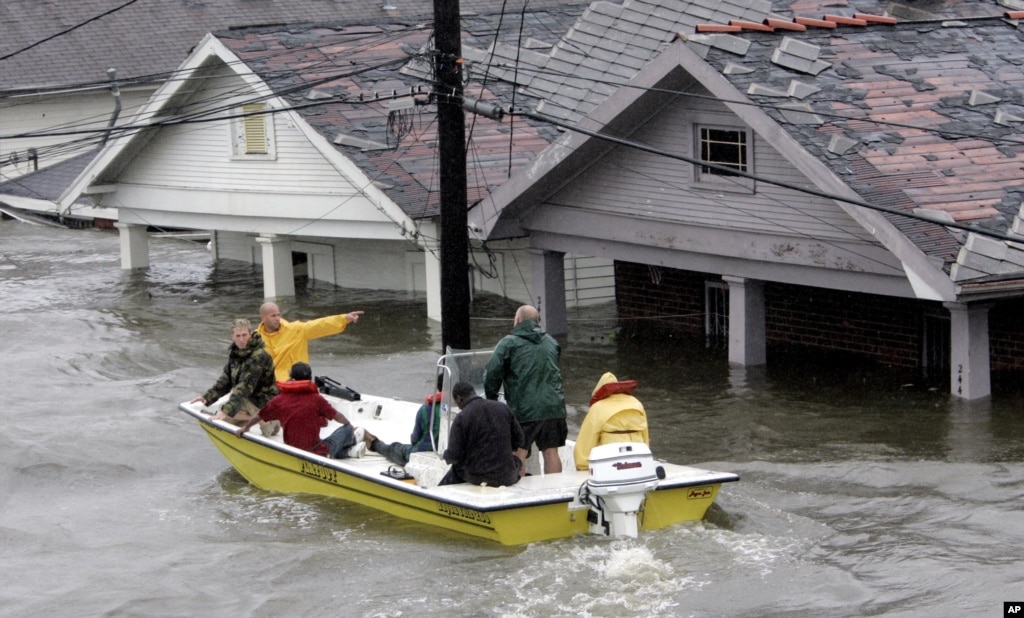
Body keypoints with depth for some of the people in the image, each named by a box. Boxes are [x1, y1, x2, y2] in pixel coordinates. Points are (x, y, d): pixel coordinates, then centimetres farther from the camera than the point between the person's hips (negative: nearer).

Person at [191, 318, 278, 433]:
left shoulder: (258, 356, -24)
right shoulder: (235, 353, 3)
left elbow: (245, 386, -31)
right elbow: (226, 380, 9)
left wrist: (227, 410, -39)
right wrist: (208, 396, -4)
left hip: (264, 404, -9)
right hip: (249, 400, 9)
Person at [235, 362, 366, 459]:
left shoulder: (279, 401, -3)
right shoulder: (316, 399, -11)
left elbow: (259, 416, 13)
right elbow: (337, 416, 4)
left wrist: (245, 427, 34)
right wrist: (349, 425, 26)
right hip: (318, 454, -4)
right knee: (347, 429, 18)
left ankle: (347, 451, 27)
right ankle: (352, 441, 47)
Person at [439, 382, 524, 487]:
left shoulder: (461, 418, -13)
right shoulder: (503, 408, -1)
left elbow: (454, 455, -13)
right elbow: (518, 440, 6)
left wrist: (446, 455, 10)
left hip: (478, 477, -2)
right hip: (507, 477, 2)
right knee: (517, 460, 37)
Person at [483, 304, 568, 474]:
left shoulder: (508, 343, -3)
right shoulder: (551, 342, 15)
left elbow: (492, 374, -6)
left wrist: (491, 398, 8)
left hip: (523, 409, -5)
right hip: (553, 407, 5)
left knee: (518, 454, -1)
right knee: (551, 452, 7)